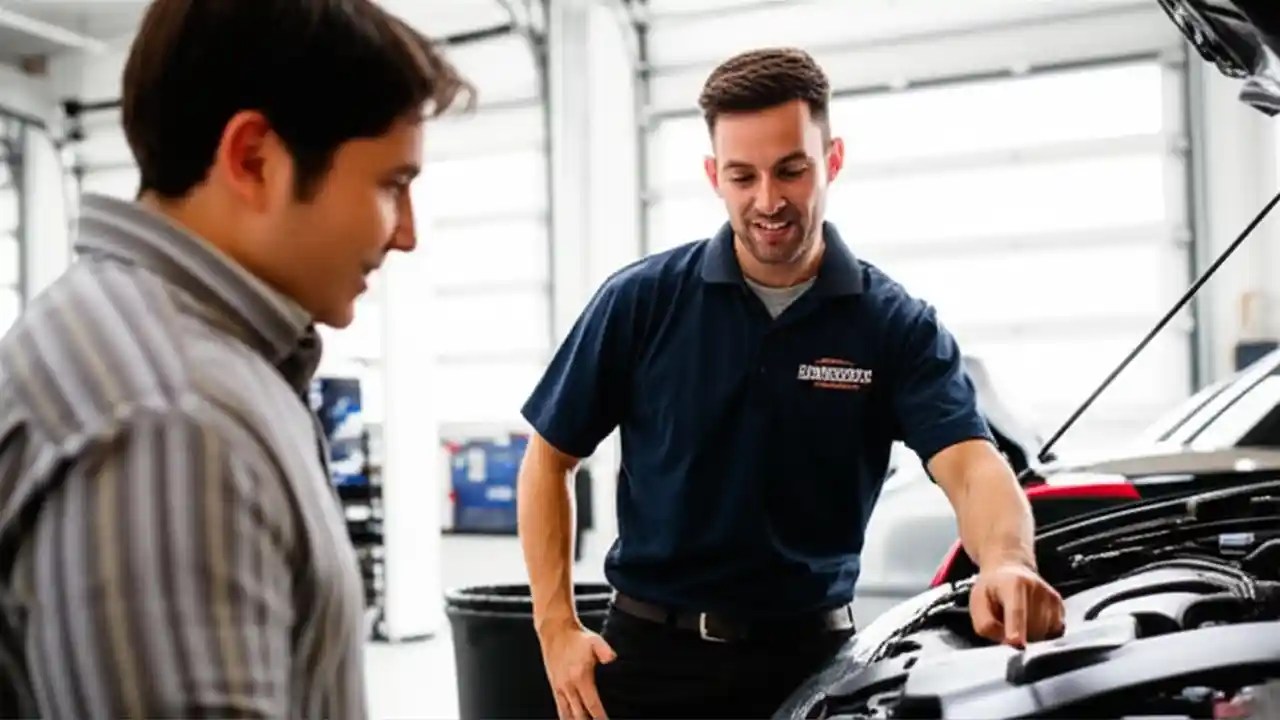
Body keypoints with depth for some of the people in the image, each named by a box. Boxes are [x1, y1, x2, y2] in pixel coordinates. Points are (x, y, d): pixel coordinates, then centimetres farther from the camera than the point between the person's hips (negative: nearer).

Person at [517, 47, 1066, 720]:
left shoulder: (896, 325, -6)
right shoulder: (642, 300, -6)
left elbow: (971, 463, -21)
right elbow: (548, 459, 2)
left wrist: (1006, 562, -43)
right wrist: (557, 627, -7)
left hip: (809, 650, 0)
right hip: (652, 646, 0)